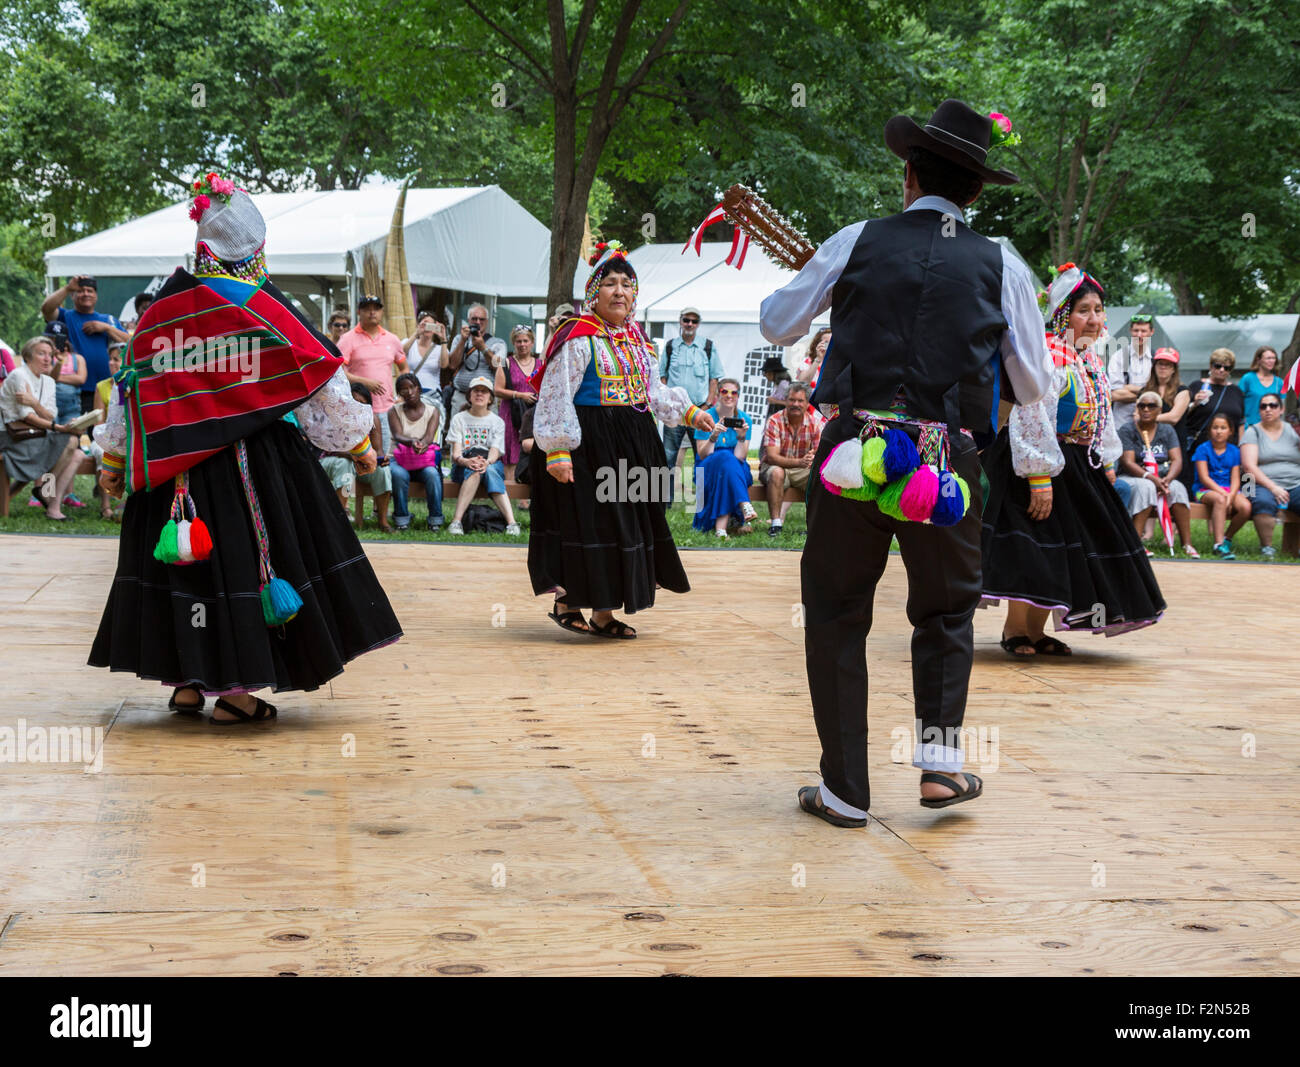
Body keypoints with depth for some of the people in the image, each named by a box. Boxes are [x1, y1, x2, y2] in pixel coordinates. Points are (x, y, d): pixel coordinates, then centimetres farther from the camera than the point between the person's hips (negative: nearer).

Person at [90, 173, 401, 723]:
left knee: (190, 561, 12)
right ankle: (235, 688, 2)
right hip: (257, 459, -3)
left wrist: (114, 457, 17)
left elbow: (132, 382, 7)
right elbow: (323, 381, -4)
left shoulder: (166, 305, 2)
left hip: (177, 464, 4)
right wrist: (358, 444, 8)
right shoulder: (264, 307, -7)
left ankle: (187, 680, 16)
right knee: (247, 554, 2)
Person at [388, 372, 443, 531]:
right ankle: (402, 519, -23)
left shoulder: (433, 410, 5)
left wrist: (424, 443, -39)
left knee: (432, 474, -34)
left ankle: (435, 519, -23)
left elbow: (430, 436, -12)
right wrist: (412, 442, -39)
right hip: (399, 458, 0)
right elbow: (398, 436, -14)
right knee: (399, 474, -35)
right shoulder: (394, 411, 4)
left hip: (425, 459, 0)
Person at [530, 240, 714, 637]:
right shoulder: (578, 338, -11)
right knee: (587, 521, -7)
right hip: (589, 441, -8)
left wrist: (689, 412, 12)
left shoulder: (638, 341, 13)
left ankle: (604, 613, 17)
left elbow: (655, 393, 23)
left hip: (632, 445, 8)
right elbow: (555, 398, -14)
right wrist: (558, 450, -20)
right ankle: (565, 601, 8)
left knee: (627, 521, 9)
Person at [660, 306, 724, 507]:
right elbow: (662, 375, 14)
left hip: (700, 409, -1)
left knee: (702, 456, -1)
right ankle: (665, 501, 5)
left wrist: (708, 404, -2)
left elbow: (715, 377, 8)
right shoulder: (670, 345, 10)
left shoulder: (708, 346, 6)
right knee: (668, 454, 0)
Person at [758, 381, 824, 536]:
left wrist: (814, 459, -40)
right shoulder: (775, 421, -15)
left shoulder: (815, 423, -6)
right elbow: (772, 457, -24)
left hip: (802, 472, 3)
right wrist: (799, 462, -40)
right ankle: (775, 523, -34)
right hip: (775, 466, -2)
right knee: (776, 473, -36)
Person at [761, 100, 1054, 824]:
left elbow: (778, 325, 14)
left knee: (836, 615, 11)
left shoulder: (858, 242, 3)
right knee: (945, 611, 22)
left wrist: (817, 288, 34)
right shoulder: (1000, 264, 4)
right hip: (948, 463, 1)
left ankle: (846, 790, 11)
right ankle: (940, 749, 4)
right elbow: (1034, 387, 9)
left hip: (855, 454, -1)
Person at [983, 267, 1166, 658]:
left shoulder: (1090, 358, 11)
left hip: (1079, 466, 9)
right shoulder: (1047, 355, -19)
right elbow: (1032, 418, -24)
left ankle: (1036, 631, 20)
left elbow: (1101, 416, 22)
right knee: (1033, 550, -7)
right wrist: (1039, 479, -27)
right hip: (1038, 466, -9)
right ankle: (1015, 630, 6)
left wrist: (1107, 464, 18)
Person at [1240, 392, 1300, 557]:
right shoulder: (1253, 432, 9)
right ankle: (1266, 547, -25)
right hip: (1264, 486, -3)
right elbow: (1249, 466, -4)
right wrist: (1273, 488, -15)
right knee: (1263, 502, -38)